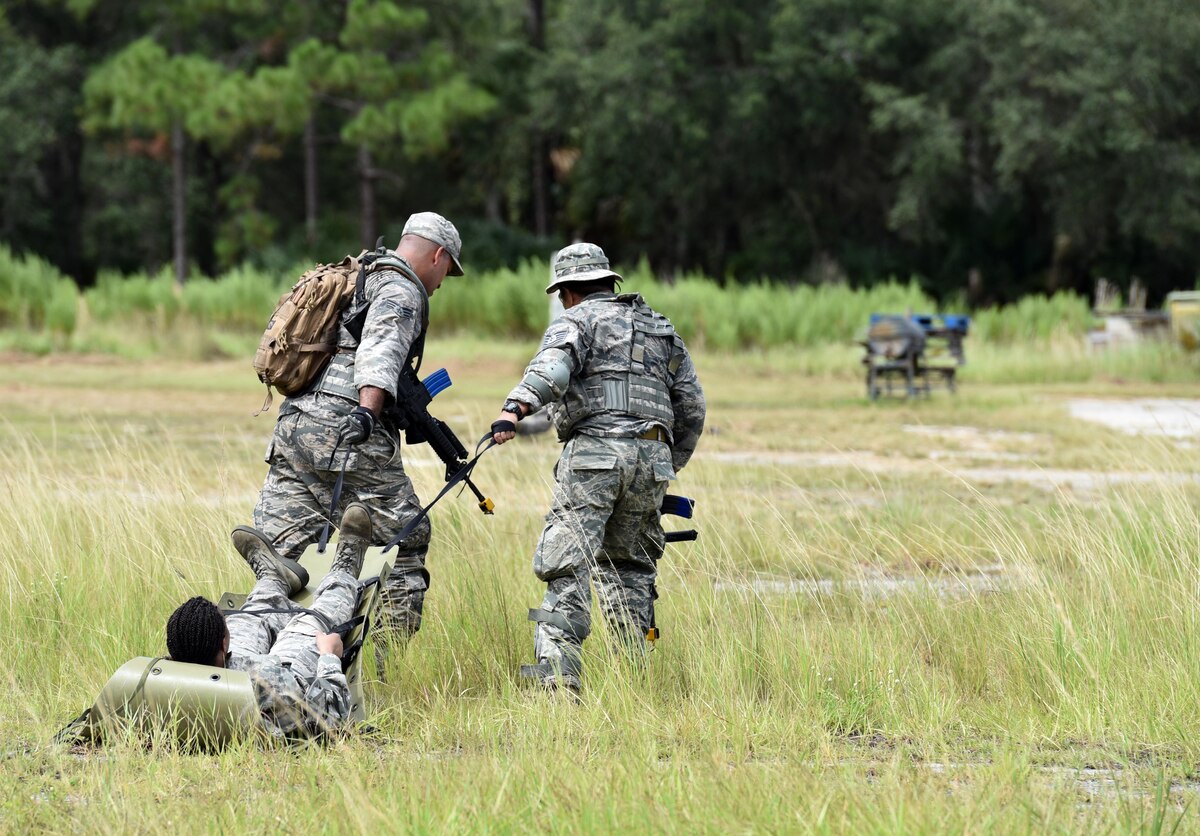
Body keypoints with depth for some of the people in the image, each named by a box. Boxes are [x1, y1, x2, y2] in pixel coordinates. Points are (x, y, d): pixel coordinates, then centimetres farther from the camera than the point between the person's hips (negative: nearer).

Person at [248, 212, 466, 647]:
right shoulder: (402, 292, 0)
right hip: (343, 433, -8)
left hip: (293, 425, 8)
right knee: (406, 541, 4)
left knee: (279, 546, 4)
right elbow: (380, 352, -19)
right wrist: (367, 412, -34)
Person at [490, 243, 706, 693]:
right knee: (629, 564, 17)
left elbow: (552, 367, -16)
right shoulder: (661, 328, 25)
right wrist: (670, 468, 32)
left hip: (595, 452, -6)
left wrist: (514, 408, -30)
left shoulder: (577, 320, 7)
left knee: (569, 562, -11)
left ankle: (558, 669, -23)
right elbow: (691, 407, 24)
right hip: (652, 457, 6)